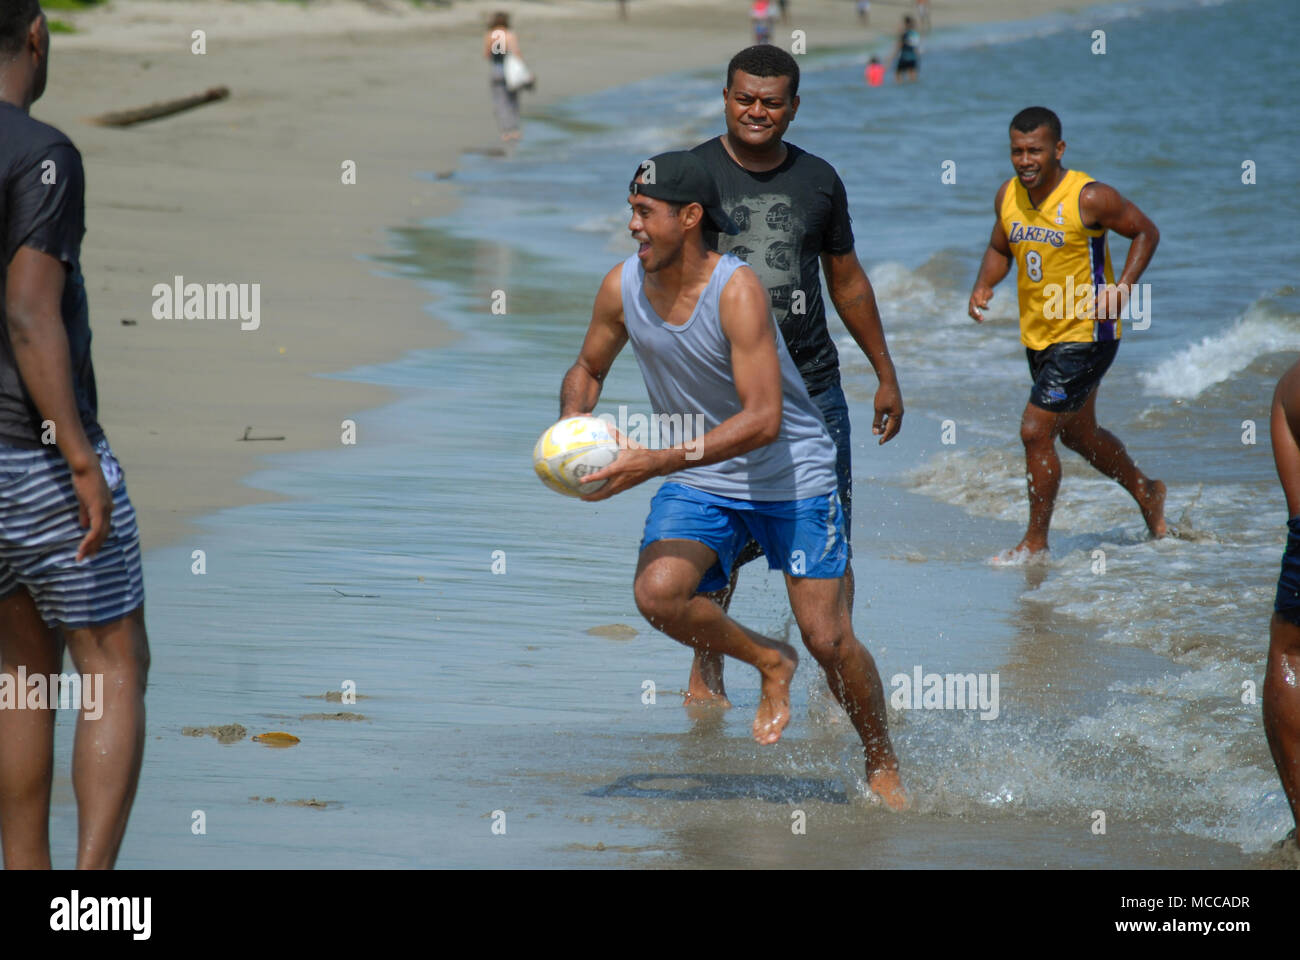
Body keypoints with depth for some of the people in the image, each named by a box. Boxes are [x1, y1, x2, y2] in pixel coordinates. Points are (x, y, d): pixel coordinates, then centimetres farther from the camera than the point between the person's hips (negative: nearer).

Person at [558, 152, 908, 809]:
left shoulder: (737, 291, -25)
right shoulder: (622, 287, -8)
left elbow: (763, 420, -31)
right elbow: (588, 369, 11)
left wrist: (658, 462, -37)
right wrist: (574, 425, -12)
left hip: (791, 474, -4)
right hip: (698, 480, 4)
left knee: (828, 639, -5)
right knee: (656, 594, -23)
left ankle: (882, 766, 20)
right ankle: (769, 663, 6)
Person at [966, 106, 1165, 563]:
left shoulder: (1089, 198, -19)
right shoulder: (1008, 196, -1)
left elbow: (1146, 233, -8)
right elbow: (1000, 249, 15)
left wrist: (1121, 287, -21)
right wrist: (983, 286, -5)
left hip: (1085, 334, -7)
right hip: (1038, 336, 8)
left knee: (1035, 432, -12)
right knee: (1077, 434, 22)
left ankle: (1035, 541, 3)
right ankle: (1146, 492, 47)